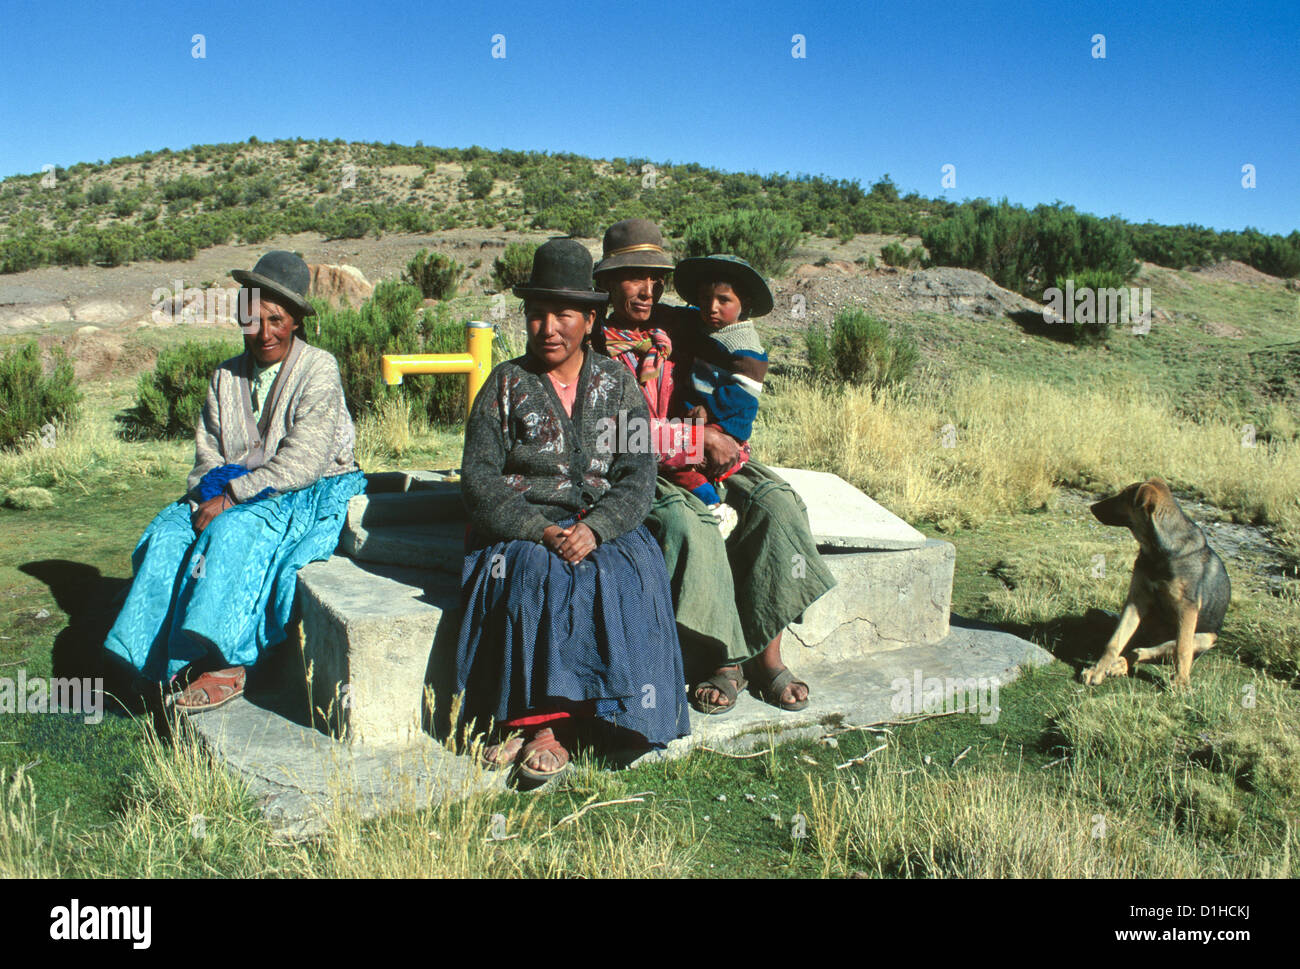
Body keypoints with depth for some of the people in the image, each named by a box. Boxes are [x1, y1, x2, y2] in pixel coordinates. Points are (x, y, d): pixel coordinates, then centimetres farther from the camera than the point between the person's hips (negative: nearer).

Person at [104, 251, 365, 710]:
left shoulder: (319, 370, -9)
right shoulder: (227, 377, 11)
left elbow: (302, 462, -18)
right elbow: (208, 456, 9)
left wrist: (231, 495, -20)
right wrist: (212, 492, -14)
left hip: (308, 498, -6)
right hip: (234, 495, 6)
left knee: (233, 531, -32)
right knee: (168, 533, -18)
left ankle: (225, 664, -26)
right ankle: (183, 660, -15)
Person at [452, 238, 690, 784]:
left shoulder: (617, 384, 10)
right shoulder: (506, 384, 7)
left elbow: (639, 475, 2)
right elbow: (480, 477, -1)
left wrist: (594, 528, -18)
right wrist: (542, 531, -17)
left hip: (605, 527, 1)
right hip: (521, 528, -1)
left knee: (625, 581, -29)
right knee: (542, 577, -32)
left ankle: (543, 724, -24)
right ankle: (549, 719, -22)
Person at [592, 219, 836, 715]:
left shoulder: (680, 325, 11)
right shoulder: (596, 347, 0)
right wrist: (703, 437, -15)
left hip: (710, 456, 4)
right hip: (642, 470, -4)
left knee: (776, 501, -22)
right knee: (688, 525, -35)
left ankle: (766, 654, -17)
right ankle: (724, 659, -20)